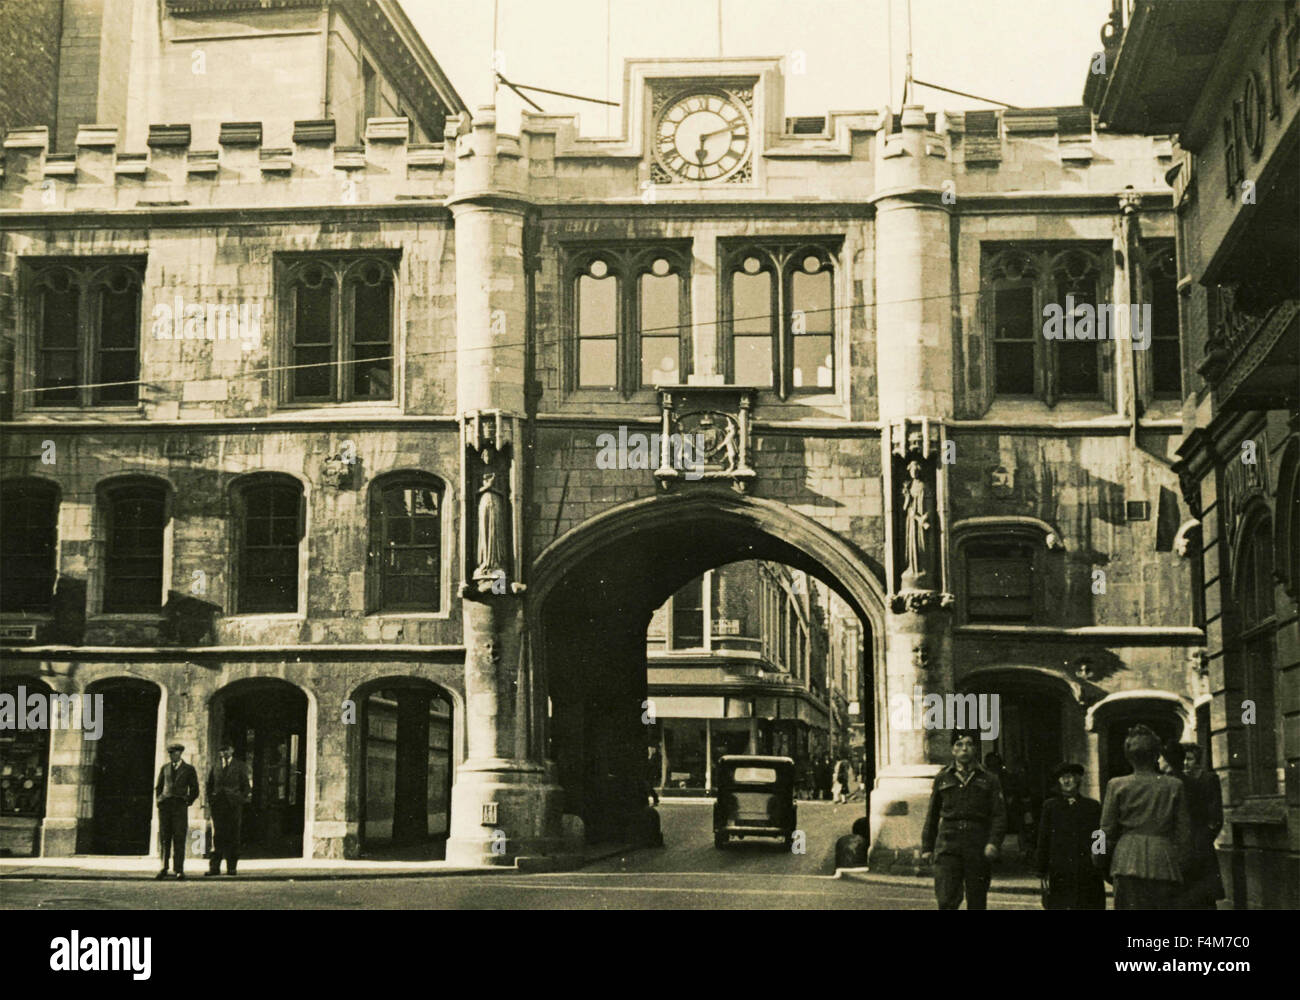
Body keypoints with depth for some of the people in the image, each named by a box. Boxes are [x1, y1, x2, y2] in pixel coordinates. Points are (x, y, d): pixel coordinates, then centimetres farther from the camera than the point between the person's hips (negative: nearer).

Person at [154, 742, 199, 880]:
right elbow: (158, 787, 22)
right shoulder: (164, 768, 14)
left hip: (180, 807, -2)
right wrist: (159, 801, 11)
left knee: (179, 839, -8)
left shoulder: (189, 770, 6)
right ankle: (163, 869, 2)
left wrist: (187, 803, 3)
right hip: (164, 806, 2)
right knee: (164, 838, -2)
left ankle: (179, 870, -7)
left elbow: (194, 790, 10)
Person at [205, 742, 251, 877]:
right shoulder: (214, 767, 15)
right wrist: (210, 800, 5)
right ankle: (214, 867, -4)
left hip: (234, 805, -1)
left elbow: (246, 784, 8)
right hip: (218, 805, 1)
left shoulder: (239, 766, 9)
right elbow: (210, 785, 17)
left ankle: (231, 867, 3)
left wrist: (245, 799, -3)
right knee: (217, 836, -3)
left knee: (233, 837, -1)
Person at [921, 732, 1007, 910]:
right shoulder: (942, 779, 13)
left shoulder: (988, 780, 10)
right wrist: (927, 847, 10)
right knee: (947, 900, -12)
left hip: (978, 848, 0)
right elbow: (932, 816, 16)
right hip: (948, 847, 0)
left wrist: (994, 843, -12)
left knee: (977, 902, 4)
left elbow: (999, 815, 3)